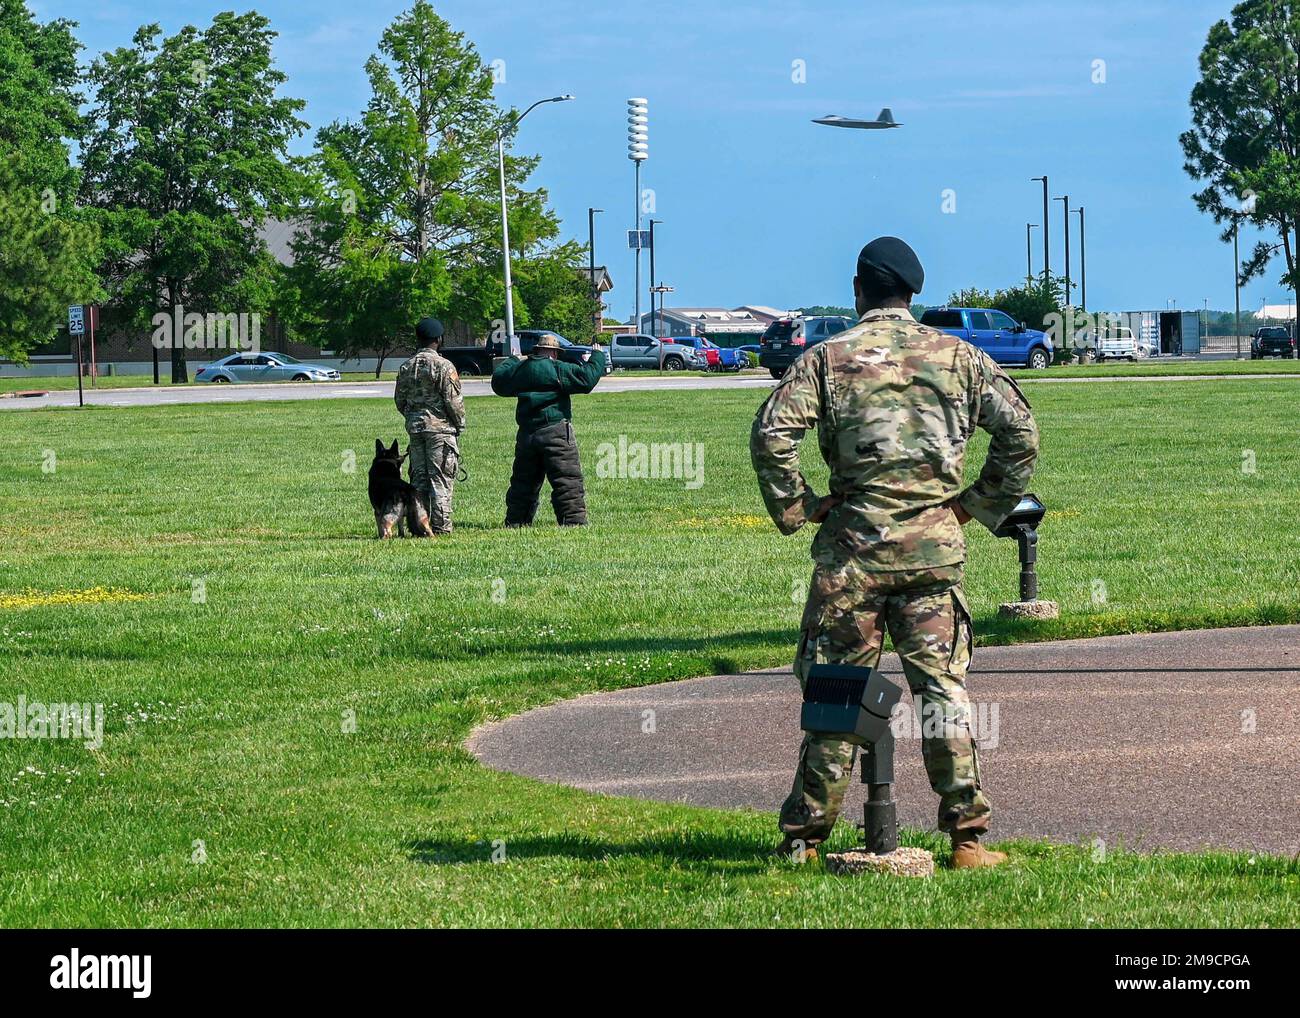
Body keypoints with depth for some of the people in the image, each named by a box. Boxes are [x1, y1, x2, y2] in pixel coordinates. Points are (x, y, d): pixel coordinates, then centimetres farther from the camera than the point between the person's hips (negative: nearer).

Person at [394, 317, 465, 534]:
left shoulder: (406, 367, 7)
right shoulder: (444, 366, -11)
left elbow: (399, 401, 11)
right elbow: (454, 400, -11)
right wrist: (459, 424, 3)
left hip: (415, 427, 5)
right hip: (441, 427, -5)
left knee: (418, 478, 10)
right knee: (441, 479, -3)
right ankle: (441, 526, -6)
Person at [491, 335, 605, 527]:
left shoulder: (520, 369, 10)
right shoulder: (557, 369, -9)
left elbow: (498, 381, 27)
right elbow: (587, 379, -14)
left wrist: (513, 360, 42)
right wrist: (596, 357, 3)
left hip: (526, 434, 6)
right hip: (554, 432, -6)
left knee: (523, 482, 17)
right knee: (568, 482, -6)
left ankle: (515, 523, 21)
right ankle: (574, 522, -13)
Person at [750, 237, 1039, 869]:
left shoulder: (827, 357, 1)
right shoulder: (956, 356, 7)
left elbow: (771, 435, -10)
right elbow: (1019, 429, 2)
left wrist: (794, 509, 0)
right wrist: (982, 504, 9)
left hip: (852, 544, -1)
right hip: (935, 544, 1)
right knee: (941, 684, 5)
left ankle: (806, 835, 9)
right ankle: (966, 836, 1)